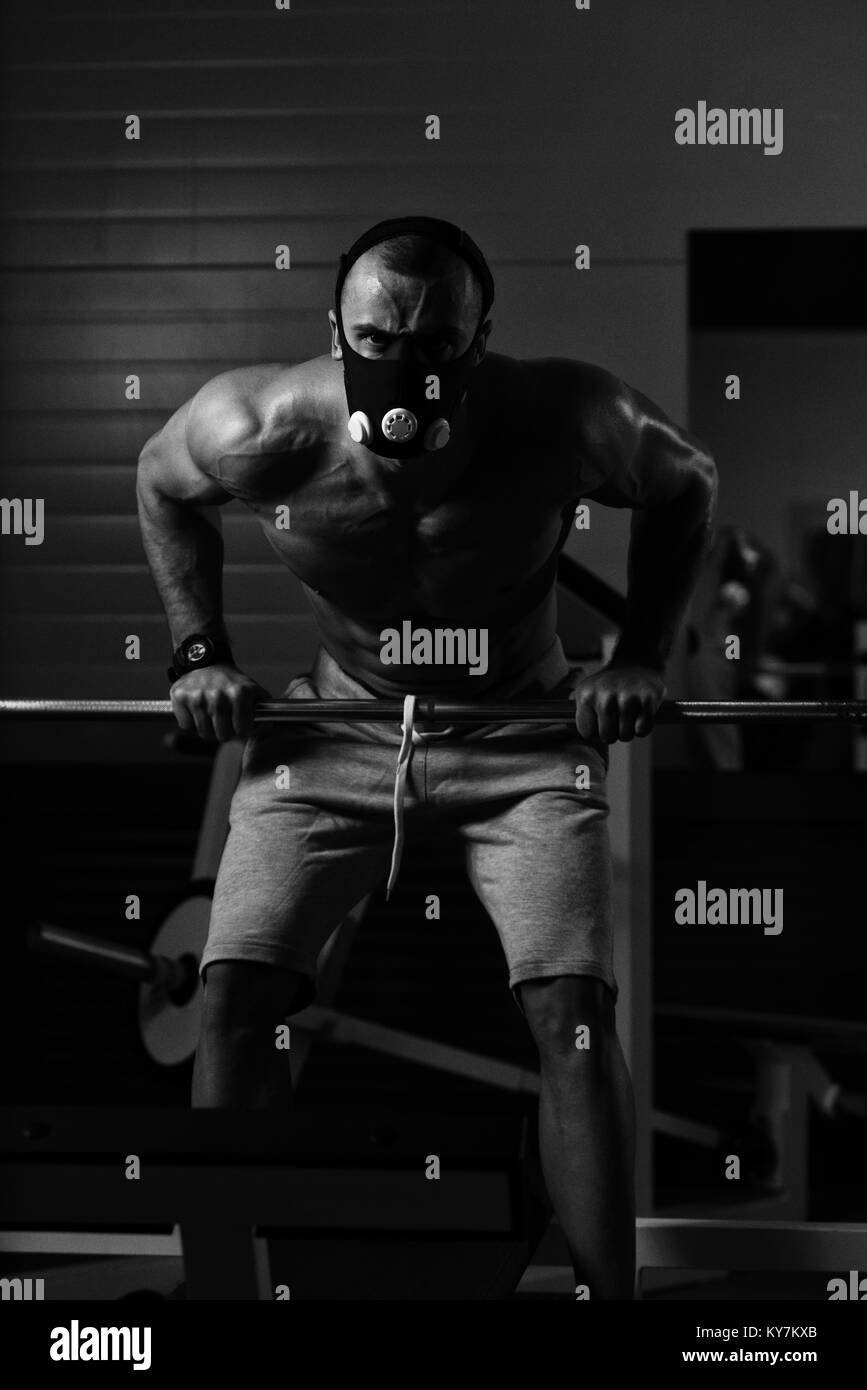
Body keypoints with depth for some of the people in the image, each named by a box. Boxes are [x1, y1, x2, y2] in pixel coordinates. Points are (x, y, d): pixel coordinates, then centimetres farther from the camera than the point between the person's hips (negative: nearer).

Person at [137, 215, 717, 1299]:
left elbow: (685, 485, -1)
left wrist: (640, 659, -5)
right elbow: (162, 483, 5)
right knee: (234, 993, -14)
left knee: (573, 1008, -18)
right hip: (335, 728, 1)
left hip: (525, 735, -1)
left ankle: (609, 1299, -5)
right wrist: (199, 653, 0)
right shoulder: (256, 428, -21)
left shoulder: (567, 420, -24)